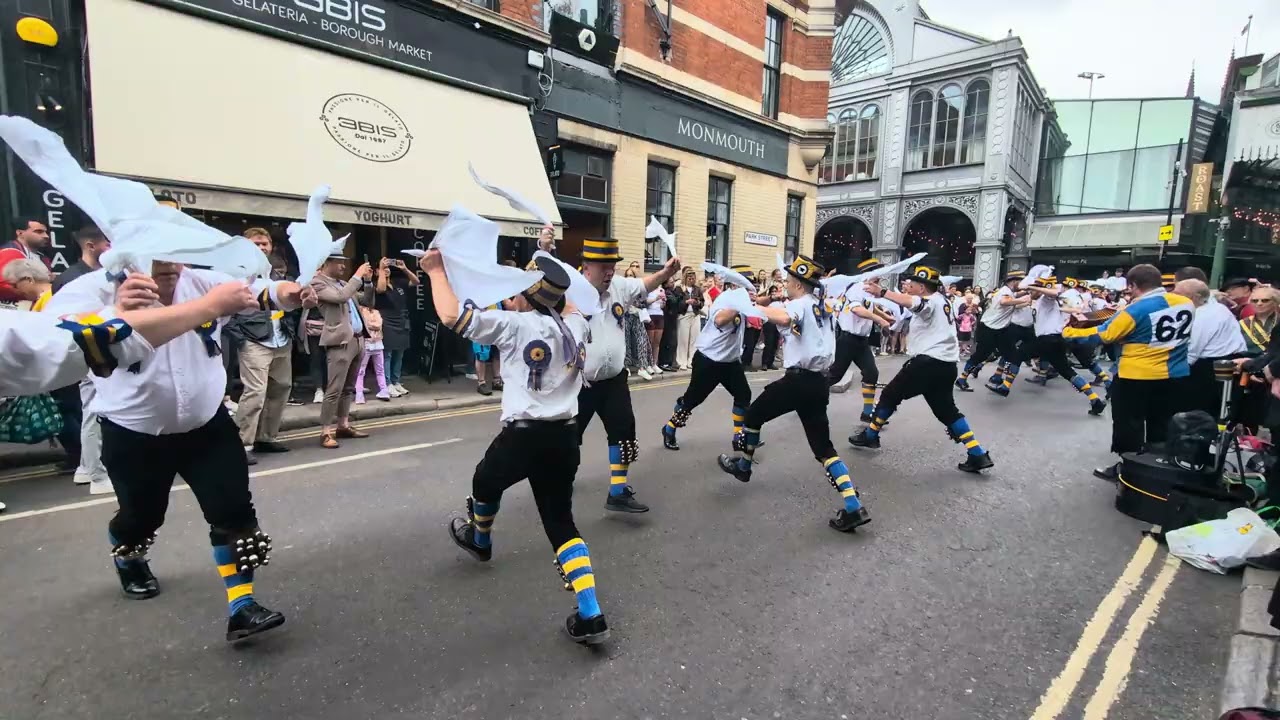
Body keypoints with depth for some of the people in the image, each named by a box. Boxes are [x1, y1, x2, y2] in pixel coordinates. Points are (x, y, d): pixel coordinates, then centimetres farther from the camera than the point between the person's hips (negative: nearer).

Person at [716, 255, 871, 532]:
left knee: (754, 414, 17)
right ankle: (854, 507, -3)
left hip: (798, 380, -8)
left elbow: (784, 319, -32)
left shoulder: (800, 304, -8)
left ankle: (743, 466, 36)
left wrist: (761, 308, -15)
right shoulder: (823, 305, 17)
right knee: (823, 446, 8)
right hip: (819, 382, 8)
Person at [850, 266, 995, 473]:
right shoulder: (940, 300, 19)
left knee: (891, 395, 5)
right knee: (947, 410, 16)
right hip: (946, 365, 9)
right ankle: (978, 455, 10)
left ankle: (870, 436, 16)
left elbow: (908, 302, -31)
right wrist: (912, 289, 30)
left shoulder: (930, 301, -9)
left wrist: (881, 291, -34)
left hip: (928, 362, -9)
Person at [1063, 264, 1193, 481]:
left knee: (1129, 424, 8)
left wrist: (1070, 332, -2)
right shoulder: (1186, 303, 1)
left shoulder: (1136, 309, -20)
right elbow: (1183, 333, 17)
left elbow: (1104, 335, -14)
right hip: (1176, 376, 6)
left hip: (1136, 377, -6)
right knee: (1163, 425, 17)